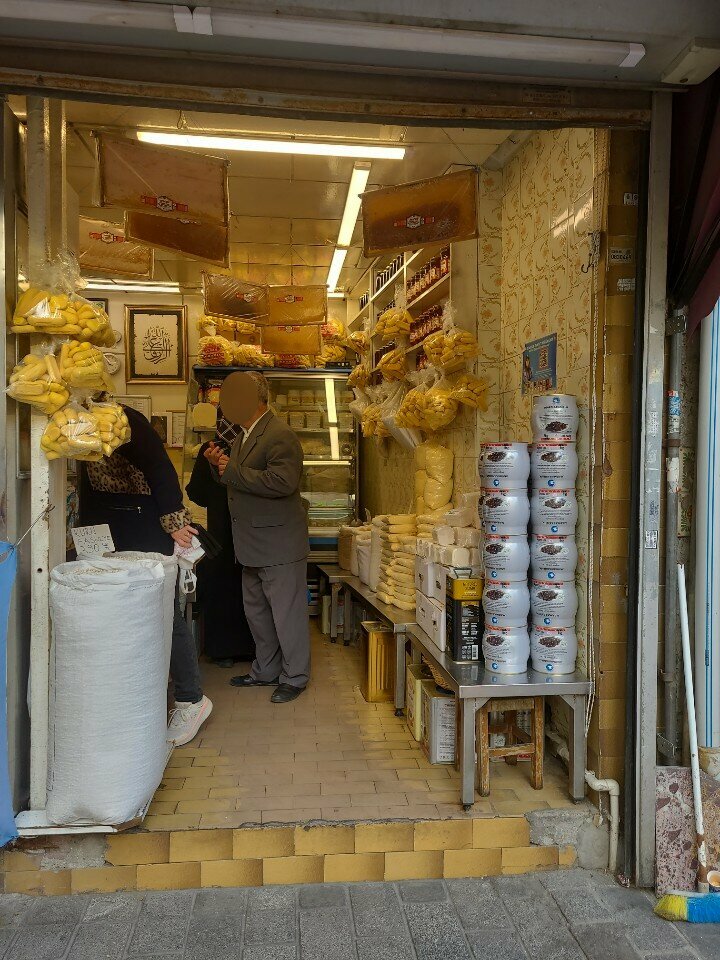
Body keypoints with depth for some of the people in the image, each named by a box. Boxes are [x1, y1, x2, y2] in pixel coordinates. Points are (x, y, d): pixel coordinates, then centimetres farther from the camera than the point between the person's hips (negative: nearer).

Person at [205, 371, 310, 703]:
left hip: (279, 543, -10)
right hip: (253, 545, 10)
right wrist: (220, 464, 2)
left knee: (287, 612, 2)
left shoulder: (280, 436, -18)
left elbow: (283, 482, -30)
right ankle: (266, 670, 36)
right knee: (256, 610, 20)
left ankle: (294, 677, 17)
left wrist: (232, 471, -23)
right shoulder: (244, 436, 14)